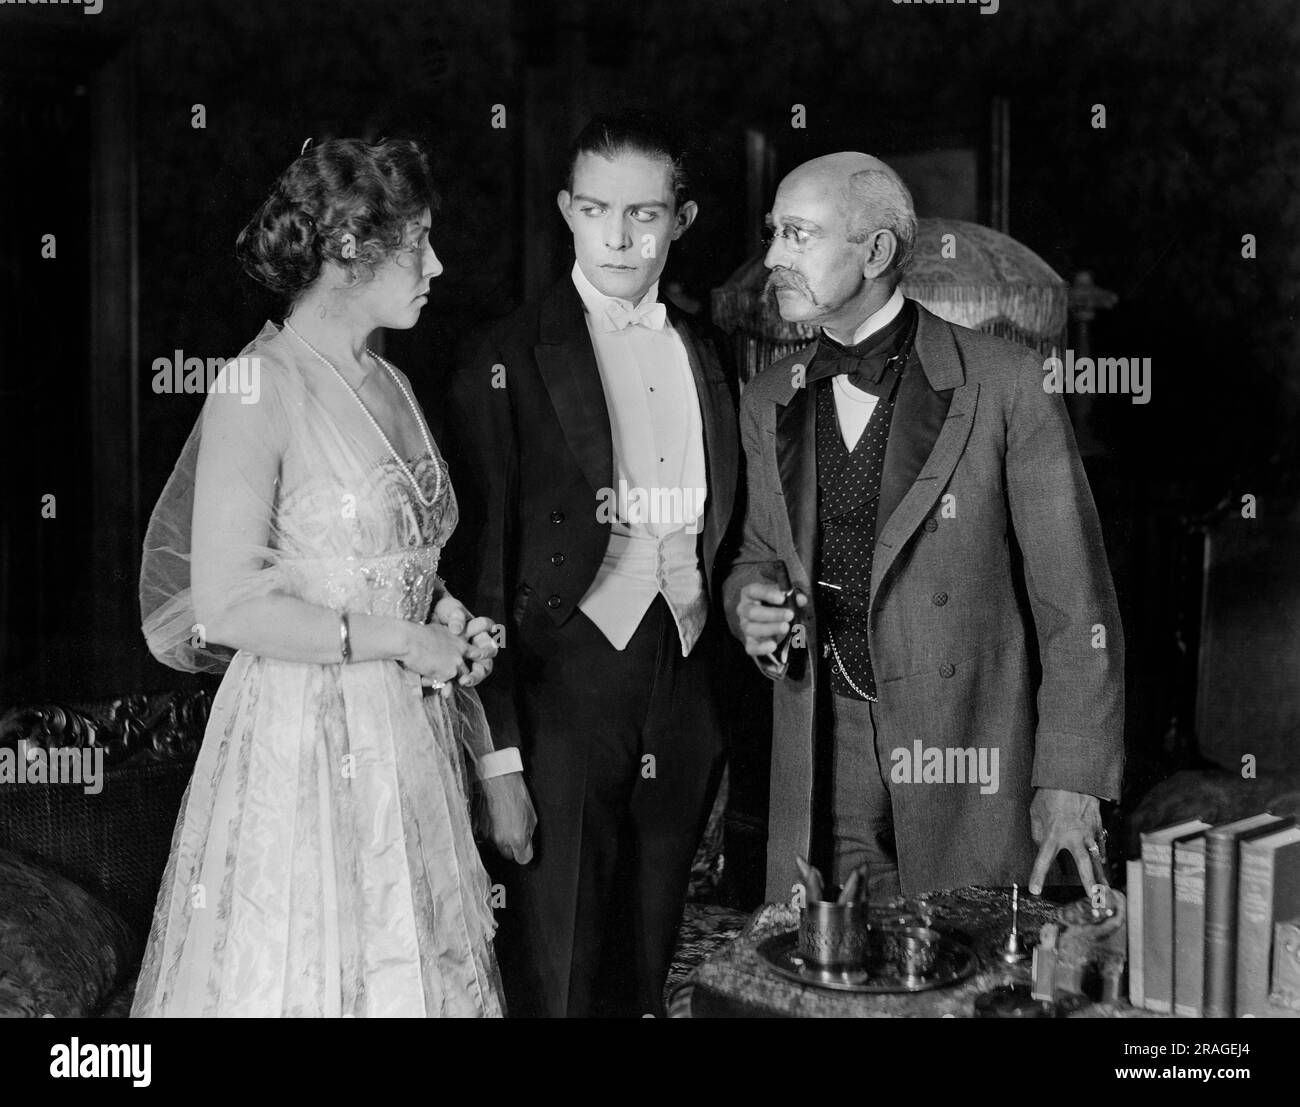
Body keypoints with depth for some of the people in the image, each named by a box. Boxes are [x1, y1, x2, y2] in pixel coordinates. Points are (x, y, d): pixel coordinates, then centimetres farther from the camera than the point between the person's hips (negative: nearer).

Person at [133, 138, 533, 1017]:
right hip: (302, 749, -7)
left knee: (421, 975, 14)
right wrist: (399, 640, -15)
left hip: (411, 742, 7)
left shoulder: (392, 385, 10)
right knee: (297, 977, 5)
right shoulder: (260, 386, -13)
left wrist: (452, 619, 2)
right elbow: (227, 606, -18)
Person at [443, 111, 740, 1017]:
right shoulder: (509, 360, -4)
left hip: (686, 701, 5)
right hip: (563, 698, -4)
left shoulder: (710, 358, 12)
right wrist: (498, 752, -11)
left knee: (648, 973, 13)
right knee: (554, 975, 1)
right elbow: (484, 559, -8)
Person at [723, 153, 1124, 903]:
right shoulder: (769, 403, 8)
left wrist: (1070, 782, -10)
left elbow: (1075, 598, -7)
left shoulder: (1007, 385, -7)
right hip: (820, 756, 4)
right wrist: (751, 603, -4)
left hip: (968, 757, -3)